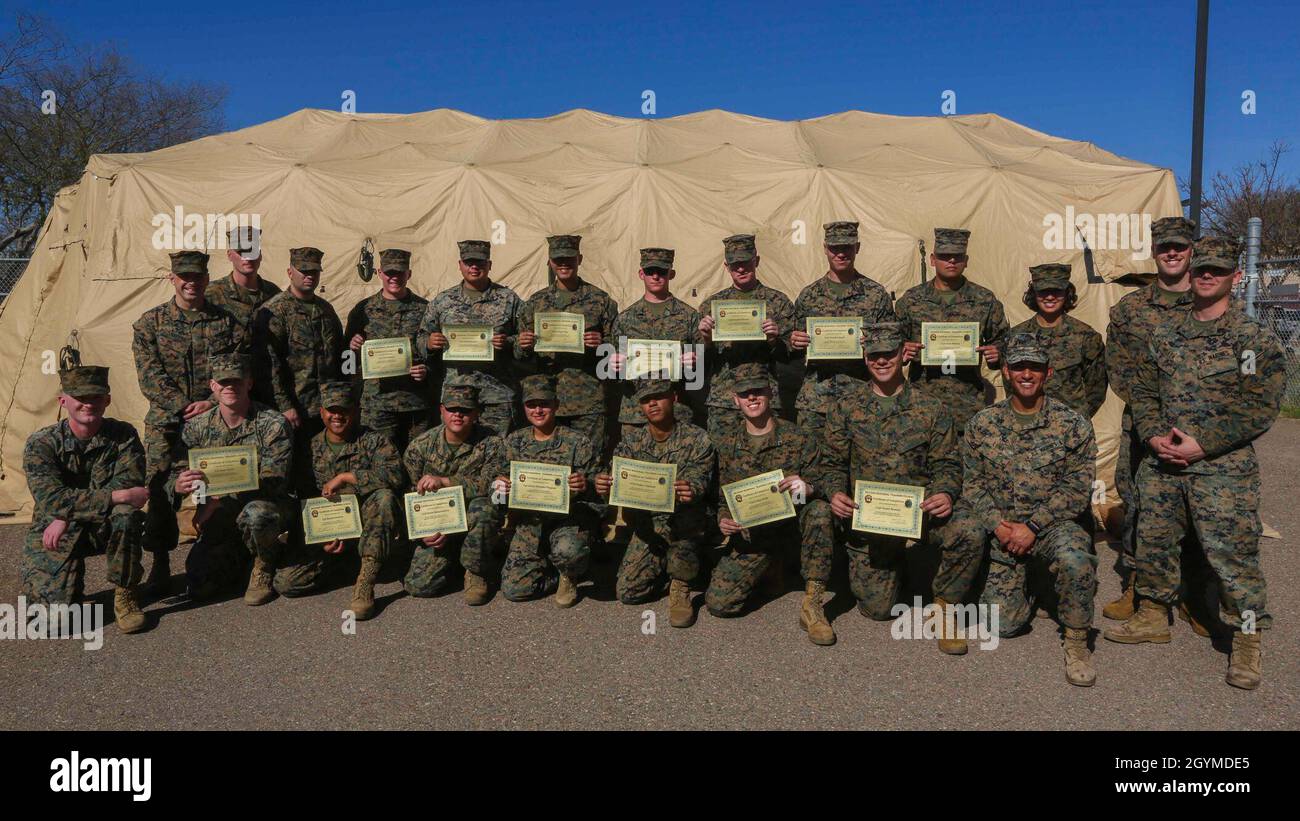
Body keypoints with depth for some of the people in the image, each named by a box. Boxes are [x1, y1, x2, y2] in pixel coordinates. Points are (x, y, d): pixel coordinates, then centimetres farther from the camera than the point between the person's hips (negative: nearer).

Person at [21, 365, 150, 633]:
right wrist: (117, 496, -35)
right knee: (57, 602, -20)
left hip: (104, 528, 0)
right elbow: (50, 498, -25)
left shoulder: (123, 436, -9)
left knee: (126, 515, -34)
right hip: (54, 533, 0)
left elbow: (128, 484, -21)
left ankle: (125, 596, -14)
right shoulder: (41, 443, -11)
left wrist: (68, 516, -25)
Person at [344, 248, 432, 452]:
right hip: (377, 402, 0)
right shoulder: (364, 310, 9)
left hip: (418, 402, 0)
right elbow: (347, 356, 15)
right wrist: (353, 346, -7)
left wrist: (428, 370, -9)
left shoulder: (424, 309, 7)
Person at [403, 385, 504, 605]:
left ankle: (476, 574, -11)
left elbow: (491, 484, -24)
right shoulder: (420, 446, -2)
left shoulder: (491, 444, -9)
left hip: (473, 523, -2)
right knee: (418, 586, -15)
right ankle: (450, 560, 21)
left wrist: (444, 482, -30)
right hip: (436, 528, 2)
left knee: (482, 508, -37)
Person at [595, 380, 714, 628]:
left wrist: (690, 491, -43)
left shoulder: (696, 439, -8)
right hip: (647, 525, 3)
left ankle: (681, 586, -12)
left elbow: (698, 481, -18)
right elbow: (617, 482, -7)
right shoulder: (632, 441, 1)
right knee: (628, 592, -7)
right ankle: (665, 566, 25)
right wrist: (604, 486, -33)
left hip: (684, 520, -3)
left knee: (679, 519, -39)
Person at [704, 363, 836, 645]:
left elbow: (824, 485, -8)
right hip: (751, 532, 3)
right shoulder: (726, 443, 2)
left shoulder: (798, 439, -7)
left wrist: (808, 488, -32)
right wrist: (722, 519, -12)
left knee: (819, 511, -37)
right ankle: (770, 564, 21)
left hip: (792, 522, -2)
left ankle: (812, 604, -23)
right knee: (717, 603, -13)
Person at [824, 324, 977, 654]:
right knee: (877, 608, -4)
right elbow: (834, 463, 7)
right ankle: (892, 565, 32)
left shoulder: (931, 409, 4)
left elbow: (948, 465, 4)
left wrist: (946, 493, -17)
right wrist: (835, 493, -13)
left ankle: (944, 606, -5)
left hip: (920, 509, 0)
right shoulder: (846, 407, 5)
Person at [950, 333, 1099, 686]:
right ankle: (1024, 588, 29)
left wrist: (1032, 526, -16)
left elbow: (1077, 489, -7)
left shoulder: (1073, 425, -2)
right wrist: (998, 524, -13)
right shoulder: (981, 424, 4)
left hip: (1054, 524, -2)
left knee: (1075, 560, -37)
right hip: (1002, 529, 2)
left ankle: (1076, 642, -11)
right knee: (1003, 623, -9)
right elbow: (973, 483, 3)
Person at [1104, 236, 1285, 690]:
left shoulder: (1254, 338, -4)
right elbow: (1142, 389, 13)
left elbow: (1260, 407, -10)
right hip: (1163, 465, 5)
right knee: (1153, 539, 13)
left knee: (1232, 551, -4)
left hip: (1223, 469, -5)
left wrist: (1202, 445, -16)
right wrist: (1154, 436, -4)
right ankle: (1153, 615, 32)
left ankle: (1247, 639, 13)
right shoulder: (1165, 335, 11)